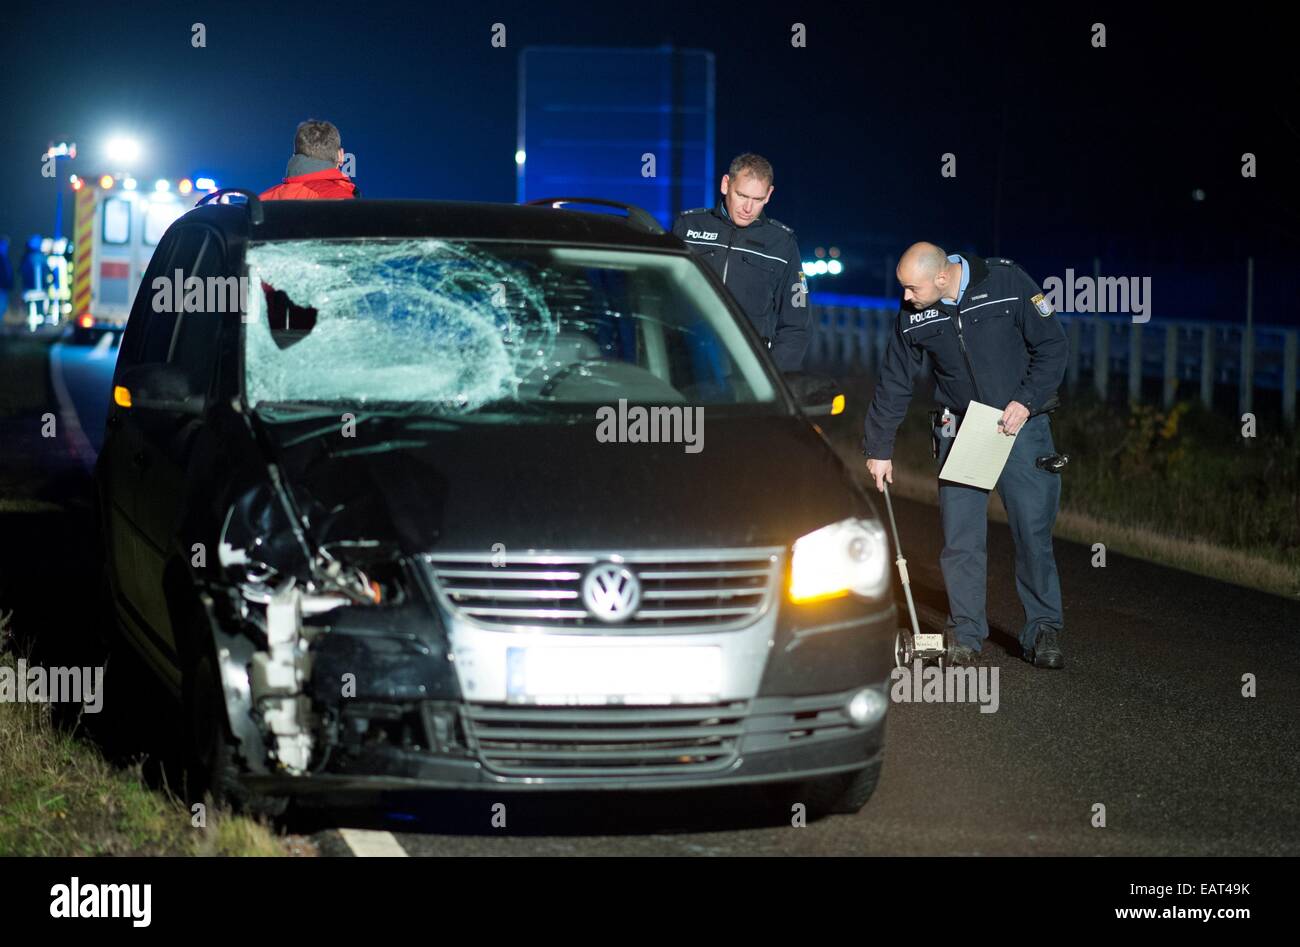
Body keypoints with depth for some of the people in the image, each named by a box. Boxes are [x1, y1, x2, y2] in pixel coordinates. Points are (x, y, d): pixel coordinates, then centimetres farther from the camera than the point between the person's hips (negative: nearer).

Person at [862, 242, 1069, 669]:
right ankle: (966, 634, 8)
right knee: (960, 537, -1)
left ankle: (1043, 631, 7)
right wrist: (879, 449, 7)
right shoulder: (912, 316, -4)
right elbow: (893, 385, 6)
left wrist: (1026, 401, -16)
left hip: (1020, 425, -2)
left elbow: (1053, 344, -7)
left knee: (1034, 532, -4)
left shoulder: (1008, 283, -14)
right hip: (958, 432, 3)